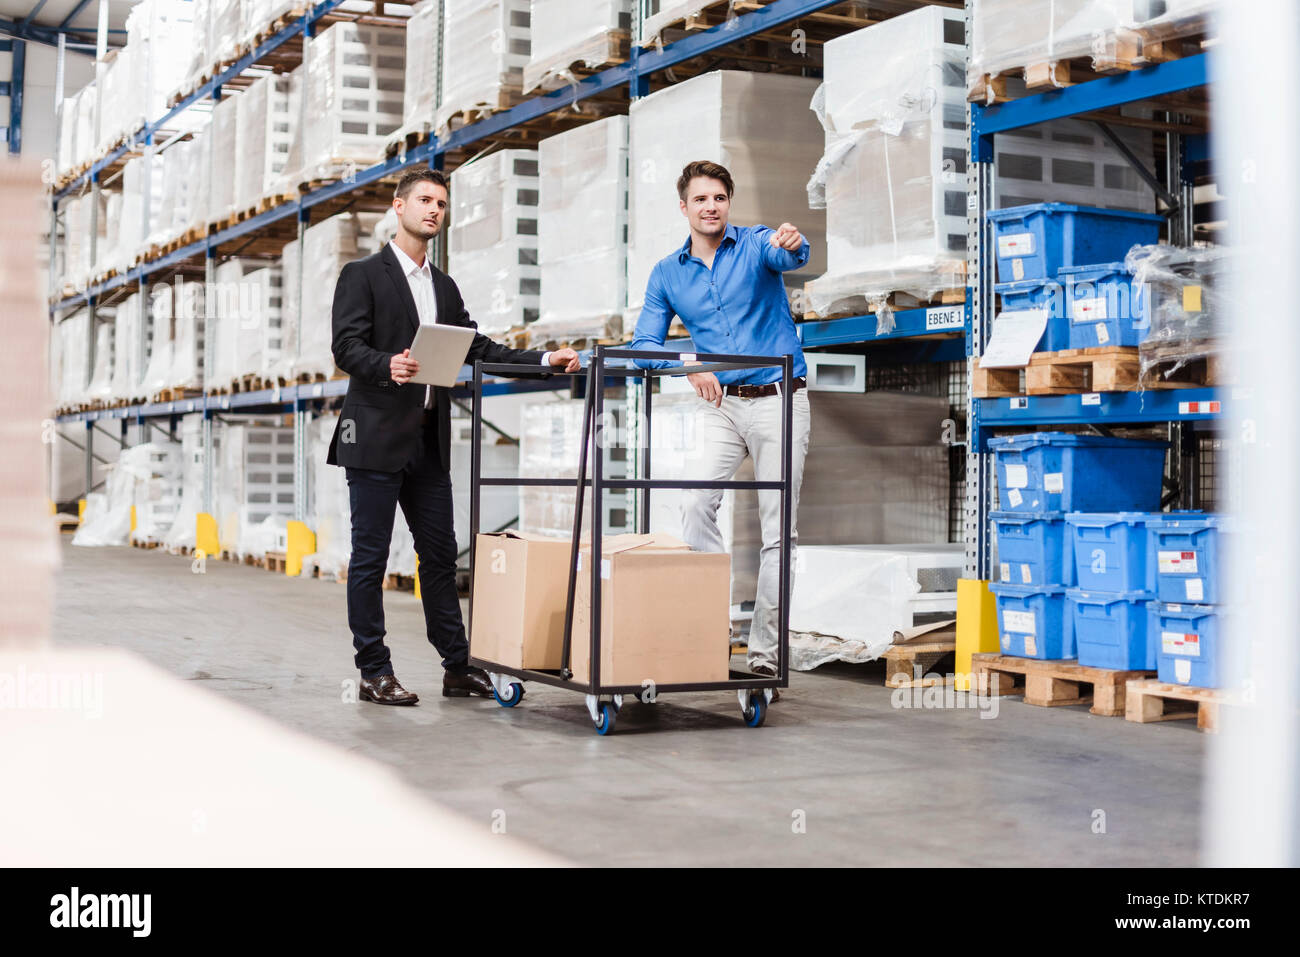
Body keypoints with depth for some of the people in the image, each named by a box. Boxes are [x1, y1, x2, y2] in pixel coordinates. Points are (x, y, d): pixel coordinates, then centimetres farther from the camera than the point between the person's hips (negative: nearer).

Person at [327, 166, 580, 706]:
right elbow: (346, 347, -10)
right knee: (370, 555, -2)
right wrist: (388, 366, -30)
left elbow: (477, 348, 16)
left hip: (429, 441, 6)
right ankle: (374, 673, 4)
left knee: (440, 554, 8)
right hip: (377, 437, -6)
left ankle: (457, 667, 14)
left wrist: (544, 360, 6)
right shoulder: (362, 275, 0)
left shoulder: (445, 287, 21)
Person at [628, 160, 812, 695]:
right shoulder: (667, 274, 8)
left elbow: (790, 257, -25)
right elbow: (644, 345, 4)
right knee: (696, 505, -18)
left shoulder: (756, 244, -1)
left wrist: (792, 244, -50)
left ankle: (765, 650, 3)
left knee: (779, 528, -2)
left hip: (779, 401, -2)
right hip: (719, 405, 3)